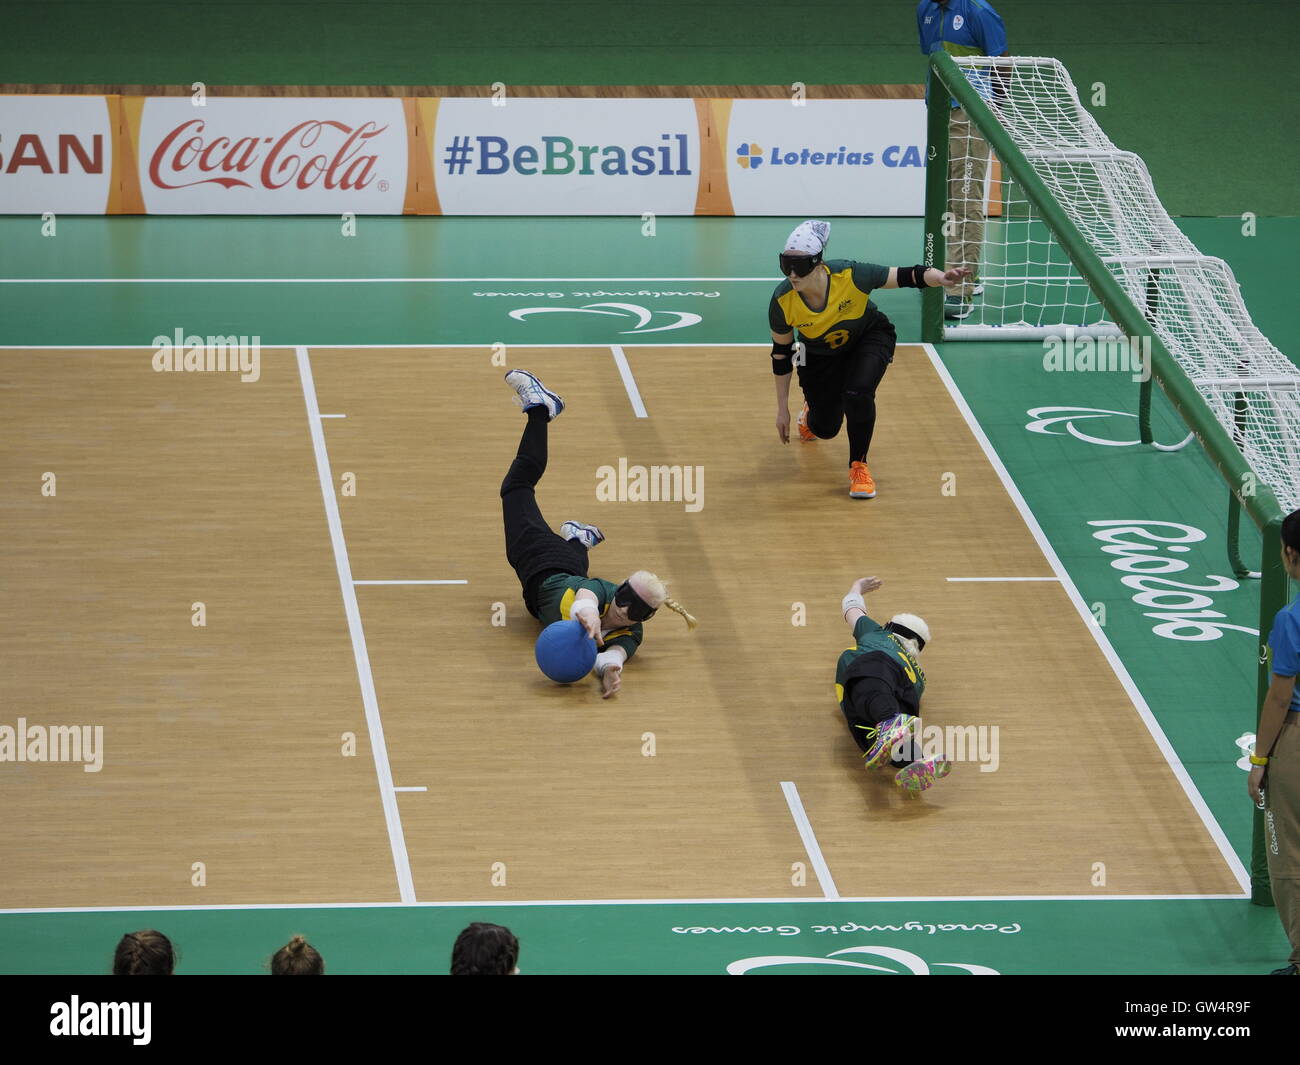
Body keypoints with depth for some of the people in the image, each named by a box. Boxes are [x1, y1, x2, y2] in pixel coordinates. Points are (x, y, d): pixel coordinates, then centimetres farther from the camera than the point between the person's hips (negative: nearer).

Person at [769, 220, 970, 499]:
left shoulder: (850, 275, -37)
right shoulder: (782, 301, -31)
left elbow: (908, 276, -28)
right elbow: (781, 353, -14)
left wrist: (941, 278, -50)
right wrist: (782, 408, -7)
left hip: (868, 337, -2)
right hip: (820, 353, 2)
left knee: (857, 394, -29)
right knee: (826, 429, 8)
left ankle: (859, 466, -5)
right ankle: (811, 411, 49)